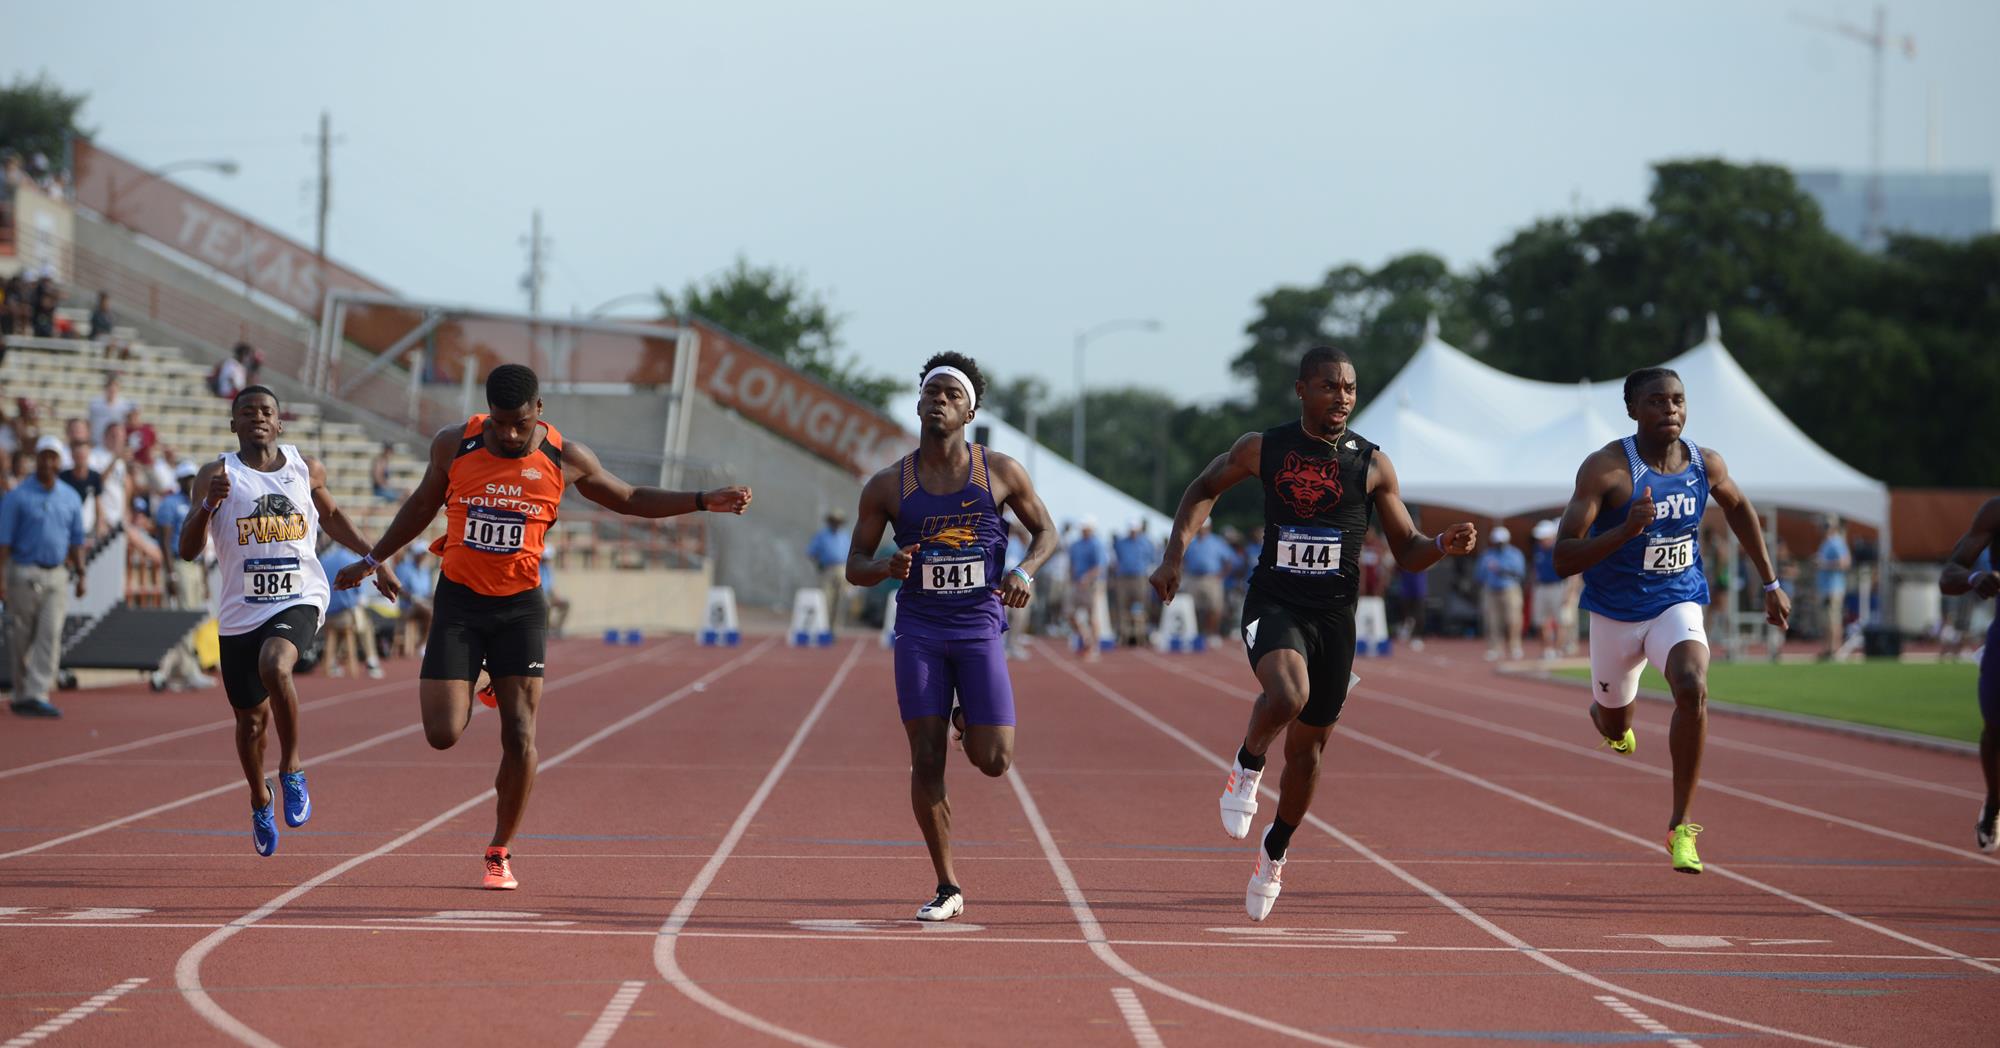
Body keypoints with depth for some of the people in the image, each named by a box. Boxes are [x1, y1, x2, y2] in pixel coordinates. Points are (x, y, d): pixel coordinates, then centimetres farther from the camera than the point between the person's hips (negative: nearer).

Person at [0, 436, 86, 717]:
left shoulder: (70, 498, 10)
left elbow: (76, 540, 16)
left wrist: (80, 574, 8)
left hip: (56, 575, 3)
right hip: (24, 574, -3)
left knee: (50, 636, -9)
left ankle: (37, 695, -13)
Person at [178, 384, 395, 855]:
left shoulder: (307, 470, 5)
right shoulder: (217, 476, -2)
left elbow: (331, 516, 25)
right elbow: (188, 550, -8)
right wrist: (209, 503, -24)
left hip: (299, 600, -1)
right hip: (240, 613, 1)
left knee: (274, 666, -33)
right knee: (251, 718, 11)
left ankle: (292, 769, -16)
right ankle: (260, 799, 40)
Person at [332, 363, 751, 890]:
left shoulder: (565, 459, -4)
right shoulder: (454, 445, -5)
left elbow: (629, 499, 11)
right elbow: (422, 505, 13)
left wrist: (704, 501, 2)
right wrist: (373, 560, 20)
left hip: (521, 608, 0)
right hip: (459, 601, 0)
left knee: (520, 737, -6)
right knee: (443, 733, -9)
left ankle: (500, 852, 12)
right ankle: (472, 691, 29)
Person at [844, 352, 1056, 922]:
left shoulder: (1001, 473, 0)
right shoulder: (888, 485, 1)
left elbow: (1045, 531, 11)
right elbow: (854, 565, 6)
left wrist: (1025, 571, -10)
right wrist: (887, 567, -18)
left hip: (980, 626, 0)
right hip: (919, 630, 0)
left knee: (993, 761, -7)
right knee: (926, 760, -5)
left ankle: (970, 719, 31)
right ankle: (947, 889, 6)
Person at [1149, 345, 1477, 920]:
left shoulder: (1372, 465, -1)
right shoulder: (1262, 449, -2)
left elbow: (1406, 551, 3)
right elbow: (1204, 490, 16)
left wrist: (1443, 546, -19)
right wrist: (1175, 554, 3)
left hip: (1334, 618, 2)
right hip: (1273, 606, -2)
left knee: (1308, 747, 11)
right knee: (1287, 695, -34)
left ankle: (1275, 852, 35)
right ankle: (1246, 769, -3)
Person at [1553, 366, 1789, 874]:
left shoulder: (1705, 465, -9)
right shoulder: (1606, 469, -23)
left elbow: (1738, 507, 16)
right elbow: (1563, 559, -26)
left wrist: (1771, 583, 17)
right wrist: (1625, 530, -41)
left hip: (1678, 604, 1)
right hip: (1616, 612, -1)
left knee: (1693, 689, -27)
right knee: (1614, 725, 17)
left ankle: (1681, 828, -16)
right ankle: (1604, 714, 60)